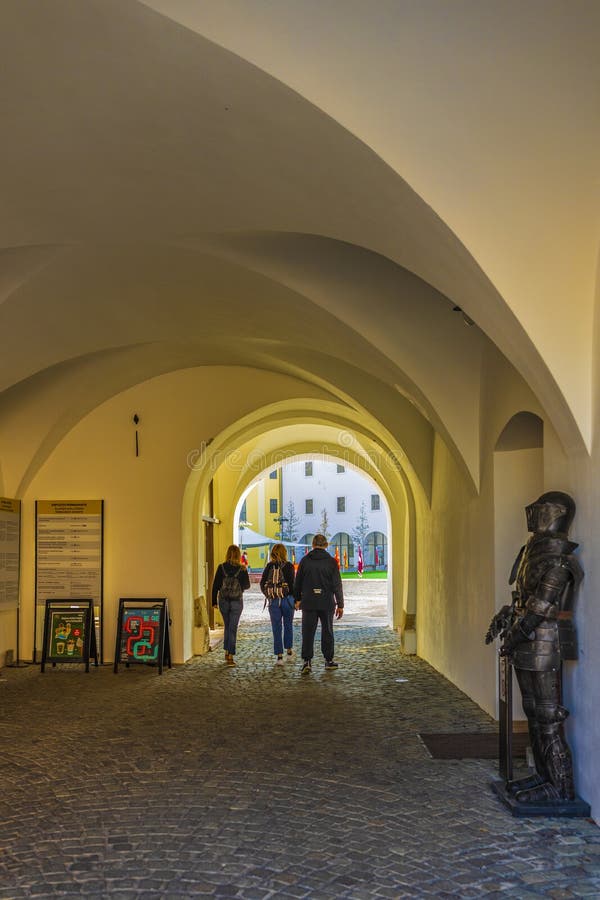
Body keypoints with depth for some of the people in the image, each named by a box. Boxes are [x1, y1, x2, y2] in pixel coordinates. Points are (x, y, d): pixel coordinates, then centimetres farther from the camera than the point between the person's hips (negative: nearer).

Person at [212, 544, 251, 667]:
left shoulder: (221, 567, -5)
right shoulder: (242, 569, -8)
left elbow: (215, 585, -2)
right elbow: (247, 585, 0)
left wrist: (214, 601, 5)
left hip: (223, 600, 2)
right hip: (237, 601, -2)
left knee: (227, 626, 19)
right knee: (233, 628, 2)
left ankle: (226, 652, 22)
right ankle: (230, 656, -2)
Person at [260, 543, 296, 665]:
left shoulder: (269, 566, 1)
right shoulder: (288, 566, -7)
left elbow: (262, 584, 3)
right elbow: (292, 584, -11)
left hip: (273, 601, 1)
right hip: (287, 599, -1)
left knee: (276, 628, 5)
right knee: (288, 625, 19)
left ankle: (279, 656, 0)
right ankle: (289, 650, 30)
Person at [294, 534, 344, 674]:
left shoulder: (305, 560, 0)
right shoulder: (331, 561, -3)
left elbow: (297, 582, 7)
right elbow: (337, 585, -4)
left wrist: (297, 599, 19)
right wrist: (340, 604, 0)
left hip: (308, 603, 0)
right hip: (327, 603, 0)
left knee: (308, 632, 0)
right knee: (327, 631, 13)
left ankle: (307, 661, -10)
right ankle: (329, 660, 19)